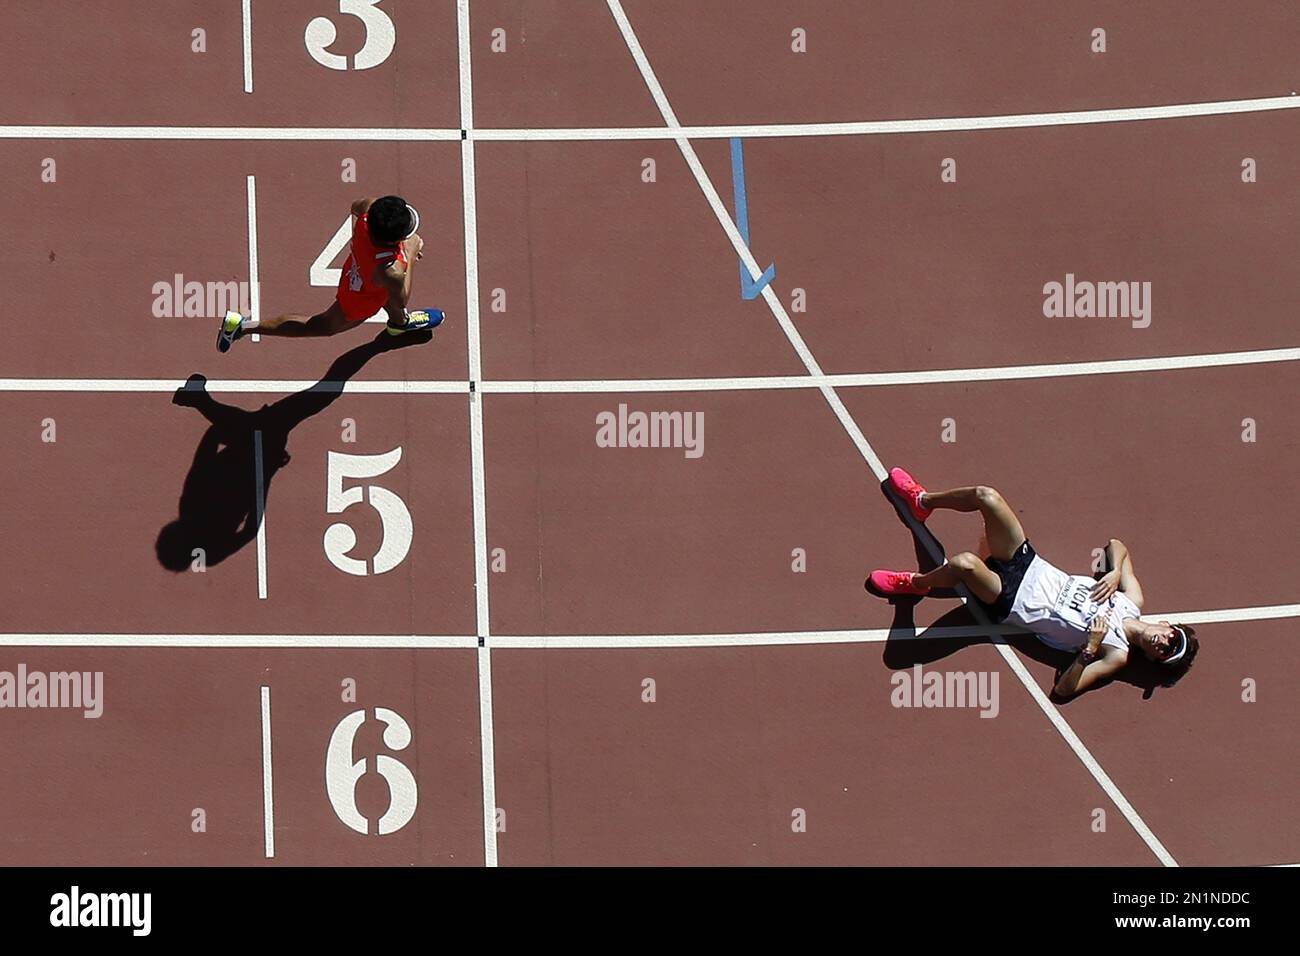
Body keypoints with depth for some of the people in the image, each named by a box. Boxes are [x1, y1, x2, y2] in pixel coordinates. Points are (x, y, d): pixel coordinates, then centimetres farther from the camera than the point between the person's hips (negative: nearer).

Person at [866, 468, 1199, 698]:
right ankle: (922, 501, 25)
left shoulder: (1116, 655, -18)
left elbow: (1064, 688, -25)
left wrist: (1090, 648, -38)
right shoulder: (1133, 600, -3)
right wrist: (1115, 573, -12)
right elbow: (1116, 544, 10)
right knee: (986, 496, -9)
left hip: (1013, 603, -6)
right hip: (1030, 564, 6)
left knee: (964, 563, -38)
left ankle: (915, 584, 1)